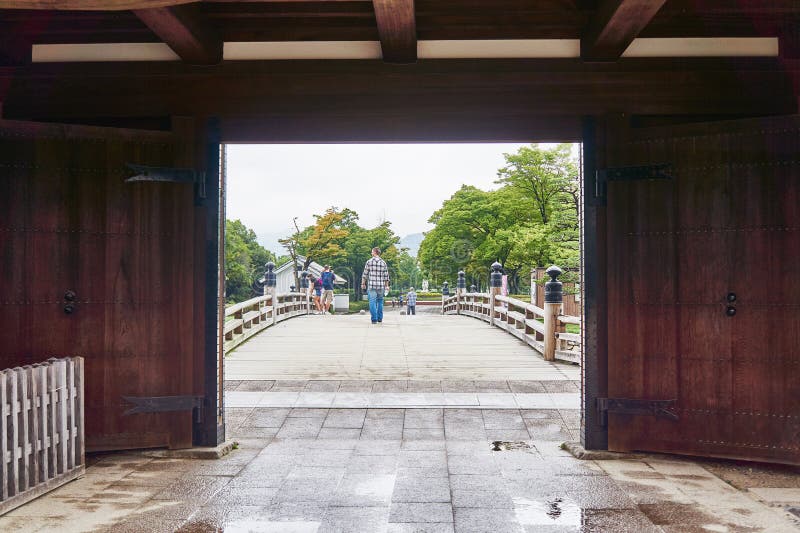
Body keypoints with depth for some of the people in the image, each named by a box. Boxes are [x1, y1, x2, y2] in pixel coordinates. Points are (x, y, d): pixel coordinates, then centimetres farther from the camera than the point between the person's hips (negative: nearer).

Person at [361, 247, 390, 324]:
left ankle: (374, 319, -6)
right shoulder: (383, 263, 5)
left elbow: (365, 274, 1)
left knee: (372, 302, -1)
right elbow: (386, 276, 5)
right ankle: (380, 319, 17)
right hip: (381, 286, 2)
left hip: (371, 286, -2)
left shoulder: (369, 262, -1)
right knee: (380, 302, 15)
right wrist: (386, 286, 14)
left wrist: (363, 284, 11)